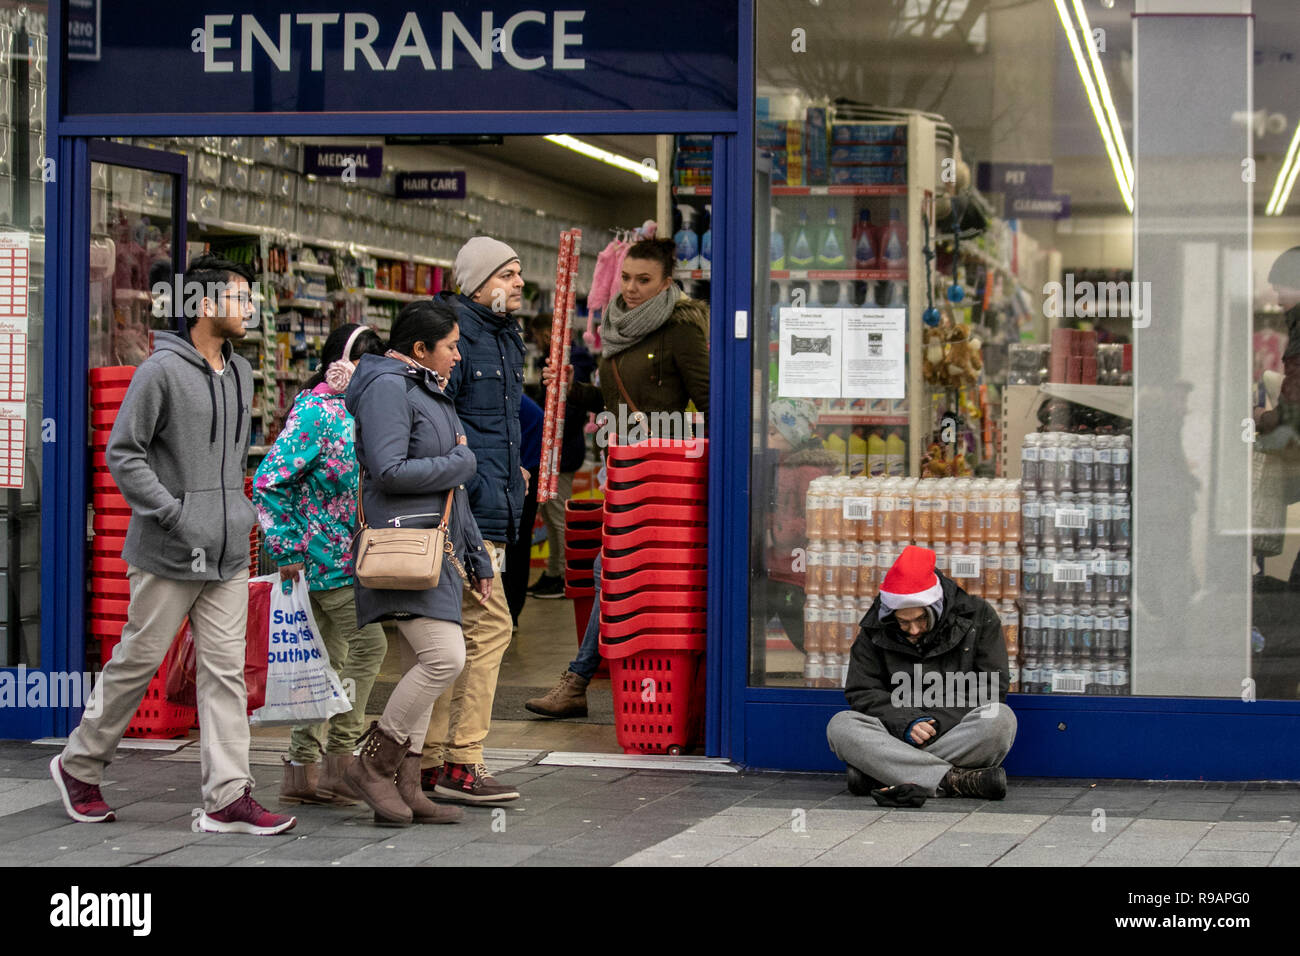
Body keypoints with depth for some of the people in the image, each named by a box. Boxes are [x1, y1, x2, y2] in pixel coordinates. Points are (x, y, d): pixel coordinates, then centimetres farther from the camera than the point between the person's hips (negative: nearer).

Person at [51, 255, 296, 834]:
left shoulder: (240, 373, 14)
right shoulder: (162, 371, -10)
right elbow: (123, 453, -11)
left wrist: (243, 513, 13)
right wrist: (174, 515, -16)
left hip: (229, 554, 7)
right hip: (169, 554, -7)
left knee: (226, 670, 1)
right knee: (138, 661, 2)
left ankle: (228, 797, 0)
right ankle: (79, 765, 21)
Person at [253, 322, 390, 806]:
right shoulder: (314, 412, -13)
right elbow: (268, 481, -17)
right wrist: (287, 550, -15)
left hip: (353, 558, 9)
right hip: (325, 555, -9)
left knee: (328, 659, 9)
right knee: (369, 642, -14)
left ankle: (303, 771, 13)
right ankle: (338, 758, -8)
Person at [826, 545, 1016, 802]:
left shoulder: (978, 617, 0)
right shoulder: (875, 629, 4)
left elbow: (991, 690, -3)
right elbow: (863, 692, 3)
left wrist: (938, 722, -15)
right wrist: (906, 723, -15)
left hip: (959, 735, -1)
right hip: (896, 737, 1)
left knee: (1000, 718, -33)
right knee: (840, 726, -26)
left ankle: (879, 773, -32)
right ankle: (955, 780, -37)